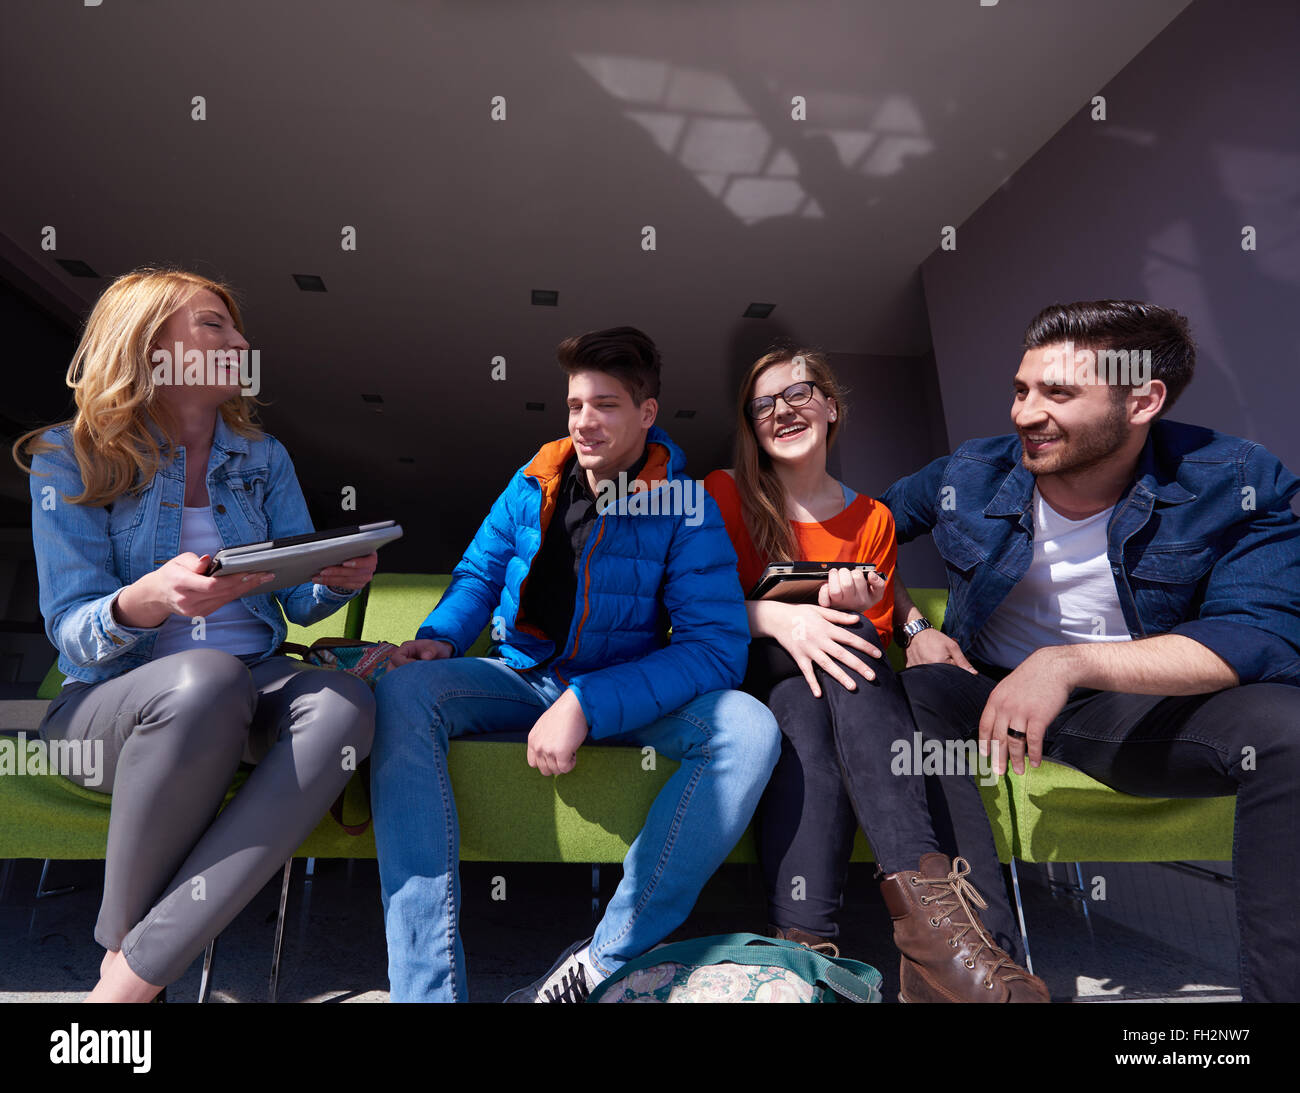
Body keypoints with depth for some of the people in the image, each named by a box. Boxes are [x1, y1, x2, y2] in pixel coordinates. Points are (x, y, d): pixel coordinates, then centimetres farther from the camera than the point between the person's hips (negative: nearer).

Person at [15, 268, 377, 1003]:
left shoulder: (263, 457, 11)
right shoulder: (70, 460, 0)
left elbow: (301, 602, 6)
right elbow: (71, 636, -8)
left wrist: (342, 578, -18)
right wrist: (146, 601, -30)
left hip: (249, 687, 3)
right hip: (112, 701, -3)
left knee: (345, 702, -31)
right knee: (206, 677, -38)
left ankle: (136, 970, -24)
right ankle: (122, 937, -12)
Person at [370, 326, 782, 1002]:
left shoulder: (687, 511, -8)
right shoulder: (533, 484, 4)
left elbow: (718, 646, -18)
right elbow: (479, 572, 13)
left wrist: (588, 704, -28)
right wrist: (440, 636, -11)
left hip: (630, 694, -2)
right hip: (521, 680, 3)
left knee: (749, 730, -29)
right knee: (404, 692, -26)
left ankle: (604, 964, -19)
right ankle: (427, 987, -25)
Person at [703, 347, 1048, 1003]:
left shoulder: (871, 520, 9)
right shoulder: (725, 496, 3)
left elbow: (873, 647, 8)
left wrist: (856, 611, -16)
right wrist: (776, 617, -27)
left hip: (820, 688, 1)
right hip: (743, 679, -1)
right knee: (803, 712, -35)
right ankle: (928, 884, -40)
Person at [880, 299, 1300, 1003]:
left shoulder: (1233, 488, -8)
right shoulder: (969, 475, -3)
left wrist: (1069, 662, -33)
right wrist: (913, 626, -5)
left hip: (1141, 707, 0)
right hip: (987, 695, 1)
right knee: (908, 694, -32)